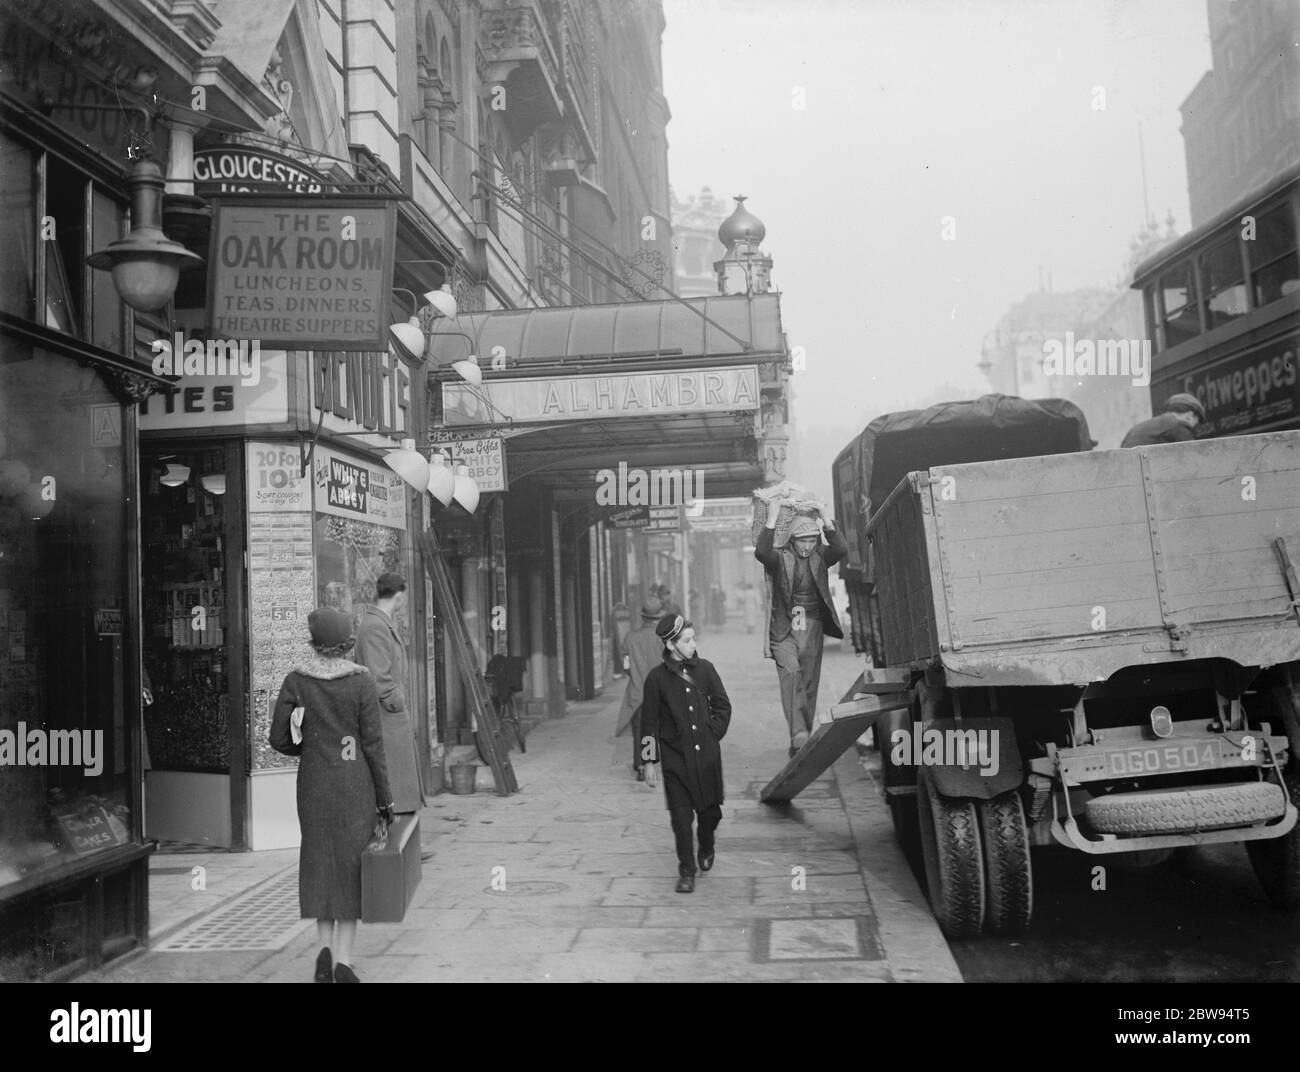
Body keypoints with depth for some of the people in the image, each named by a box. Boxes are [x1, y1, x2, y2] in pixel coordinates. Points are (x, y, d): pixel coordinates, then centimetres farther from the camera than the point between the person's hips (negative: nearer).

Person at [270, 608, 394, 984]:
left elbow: (279, 739, -1)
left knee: (319, 863, 16)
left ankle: (325, 948, 7)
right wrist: (385, 797, 0)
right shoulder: (362, 681, -8)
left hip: (312, 782, 2)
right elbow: (372, 744, -7)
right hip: (355, 782, -2)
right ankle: (343, 959, 3)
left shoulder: (295, 680, -3)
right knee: (351, 865, 6)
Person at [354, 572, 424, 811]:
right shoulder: (374, 626, -17)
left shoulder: (384, 623, 17)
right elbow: (380, 678, -22)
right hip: (387, 720, -11)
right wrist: (399, 706, -15)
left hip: (394, 720, 11)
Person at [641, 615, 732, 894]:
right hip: (675, 756, -2)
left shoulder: (705, 669, 1)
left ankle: (706, 849, 40)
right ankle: (686, 871, 8)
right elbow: (648, 722, -1)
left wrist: (713, 734, 4)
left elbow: (722, 705, 13)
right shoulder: (657, 678, -6)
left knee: (709, 808, 11)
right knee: (681, 816, -4)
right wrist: (650, 761, -2)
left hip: (706, 754, 3)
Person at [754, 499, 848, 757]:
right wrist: (772, 519, -24)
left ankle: (803, 741, 15)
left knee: (809, 684, 6)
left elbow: (842, 549, -13)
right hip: (784, 629, -3)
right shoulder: (780, 558, -3)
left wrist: (825, 517, -15)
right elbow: (761, 552, -23)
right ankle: (798, 734, -31)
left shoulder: (820, 556, 6)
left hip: (812, 630, 3)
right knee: (790, 675, -22)